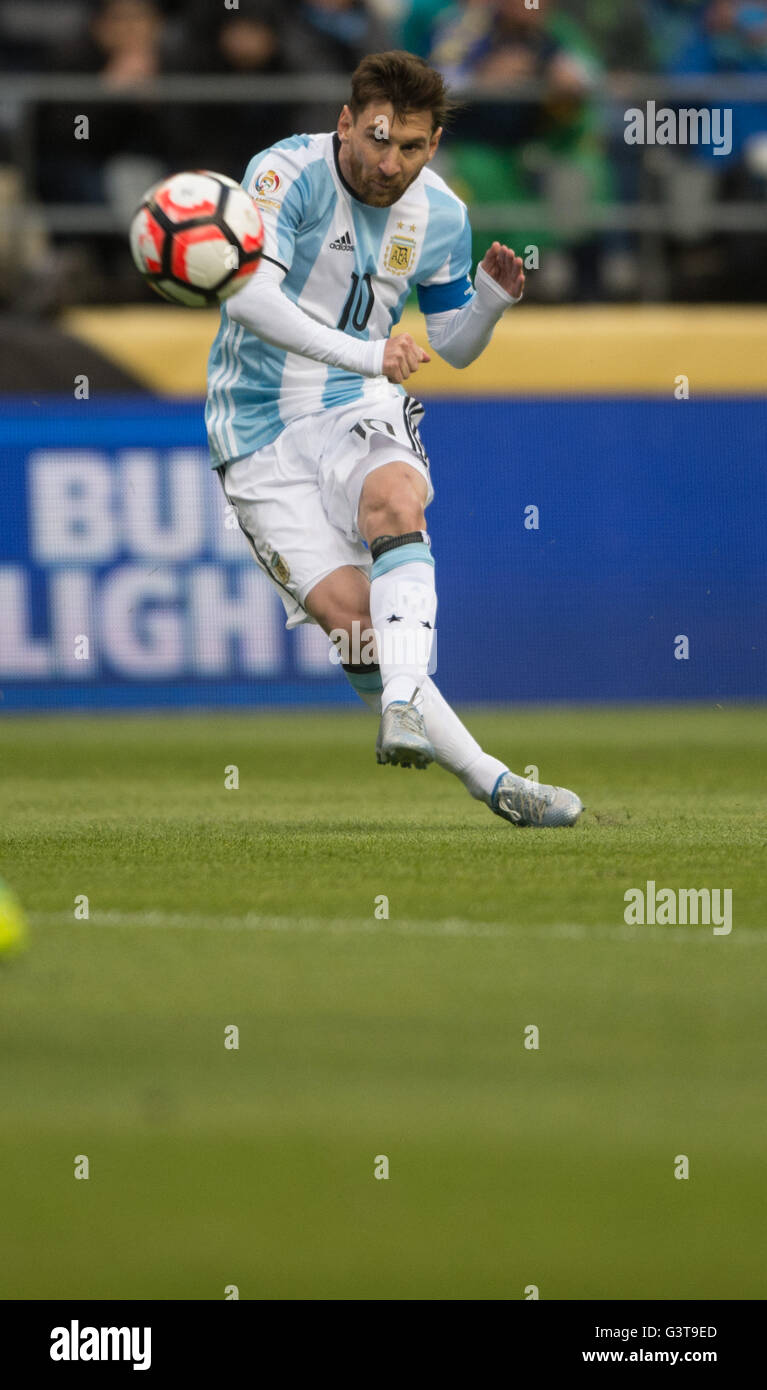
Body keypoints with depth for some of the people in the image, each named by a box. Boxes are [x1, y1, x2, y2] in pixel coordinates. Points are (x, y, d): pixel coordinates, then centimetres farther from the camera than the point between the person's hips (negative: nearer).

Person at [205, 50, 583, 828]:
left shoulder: (441, 217, 2)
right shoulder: (290, 174, -15)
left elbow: (454, 347, 14)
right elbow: (250, 297, -29)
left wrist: (491, 301, -8)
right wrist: (363, 354, -38)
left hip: (360, 412, 3)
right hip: (260, 433, -3)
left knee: (395, 499, -34)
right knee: (349, 612, -16)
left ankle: (403, 704, -48)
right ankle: (487, 781, -12)